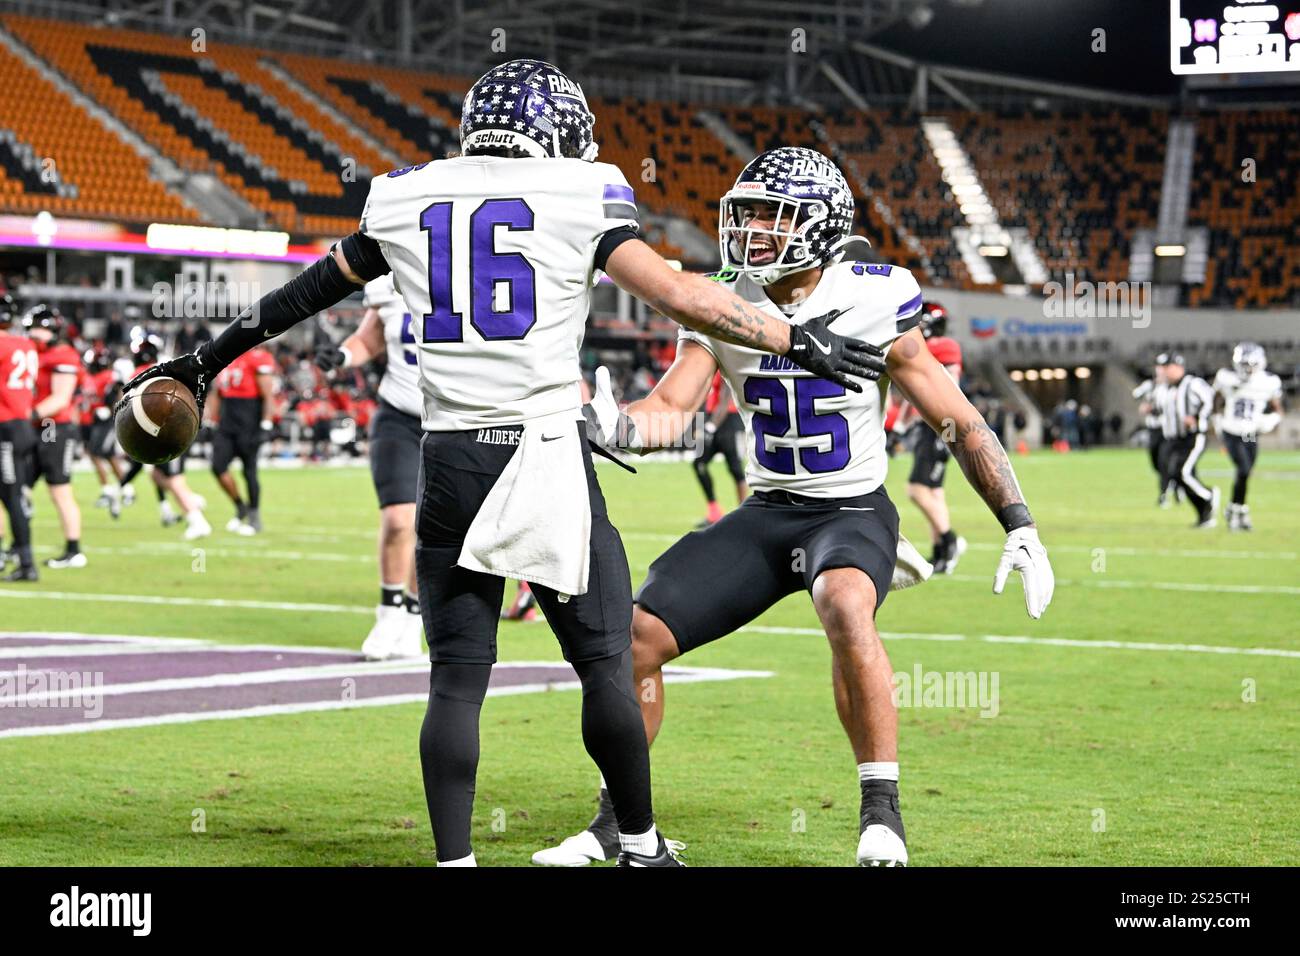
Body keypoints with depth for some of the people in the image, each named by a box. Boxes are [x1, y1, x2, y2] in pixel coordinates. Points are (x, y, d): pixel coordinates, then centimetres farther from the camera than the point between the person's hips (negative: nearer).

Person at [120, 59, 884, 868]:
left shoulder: (406, 201, 11)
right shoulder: (578, 197, -1)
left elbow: (310, 291, 22)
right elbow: (672, 292, -9)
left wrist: (209, 360, 34)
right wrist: (794, 339, -3)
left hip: (450, 459, 3)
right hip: (547, 453, -3)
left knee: (457, 678, 7)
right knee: (606, 662, 9)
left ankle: (454, 858, 3)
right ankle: (642, 847, 17)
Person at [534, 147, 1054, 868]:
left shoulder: (873, 302, -12)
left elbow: (960, 424, -6)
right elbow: (671, 407, -12)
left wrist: (1019, 527, -11)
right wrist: (620, 426, -36)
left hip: (854, 512, -4)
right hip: (767, 513, 4)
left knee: (845, 609, -38)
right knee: (637, 633, -7)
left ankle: (881, 814, -24)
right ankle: (614, 822, 12)